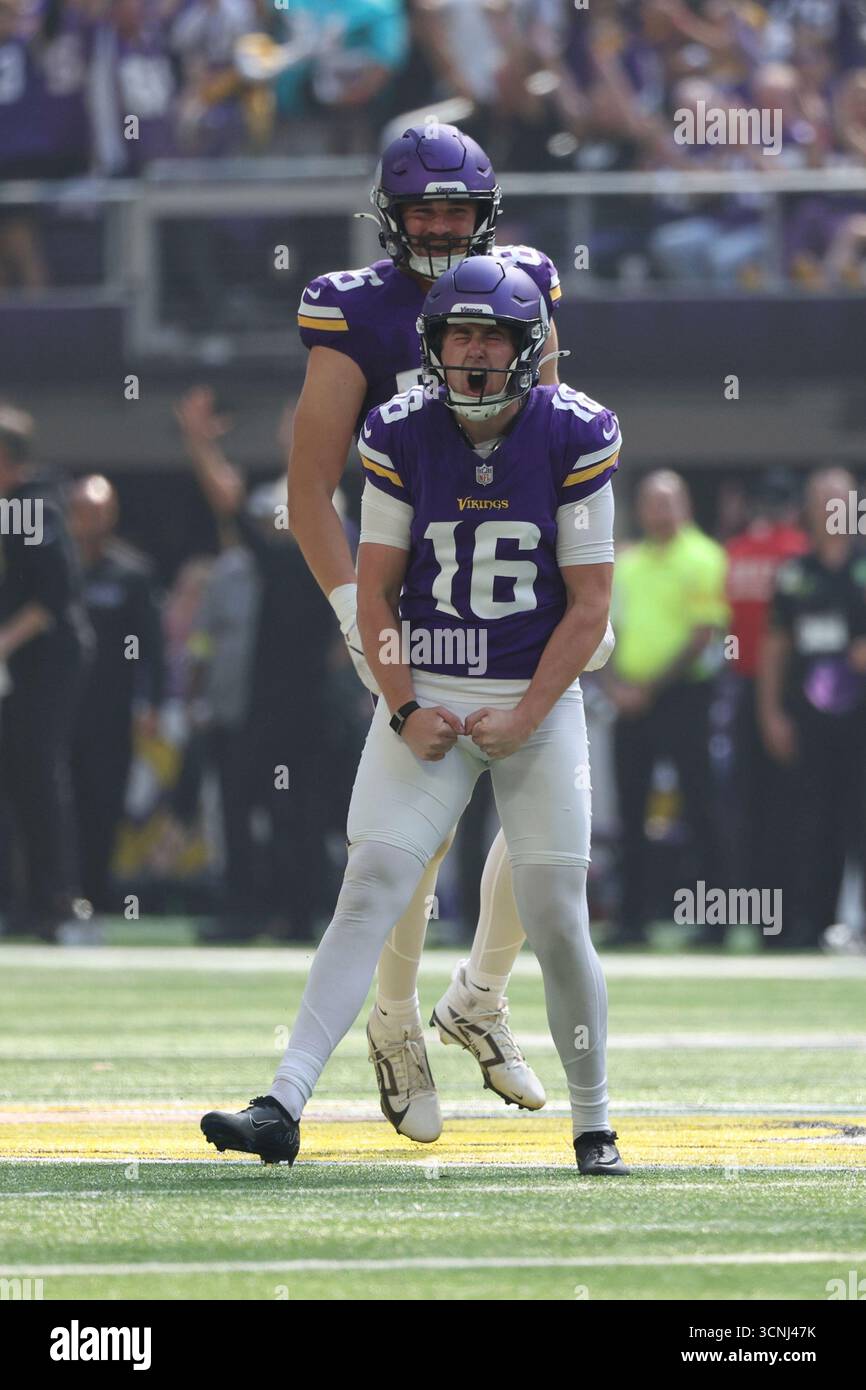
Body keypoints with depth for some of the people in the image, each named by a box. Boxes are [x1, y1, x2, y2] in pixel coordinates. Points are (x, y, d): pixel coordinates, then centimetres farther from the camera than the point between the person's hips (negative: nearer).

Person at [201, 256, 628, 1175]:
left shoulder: (574, 436, -6)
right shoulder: (401, 436, -2)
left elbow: (590, 604, -5)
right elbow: (375, 589, 3)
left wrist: (524, 718, -13)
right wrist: (403, 710, -9)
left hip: (540, 698, -1)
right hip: (426, 693, 1)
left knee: (556, 919, -3)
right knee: (369, 891, -12)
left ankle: (593, 1127, 14)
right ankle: (284, 1105, -20)